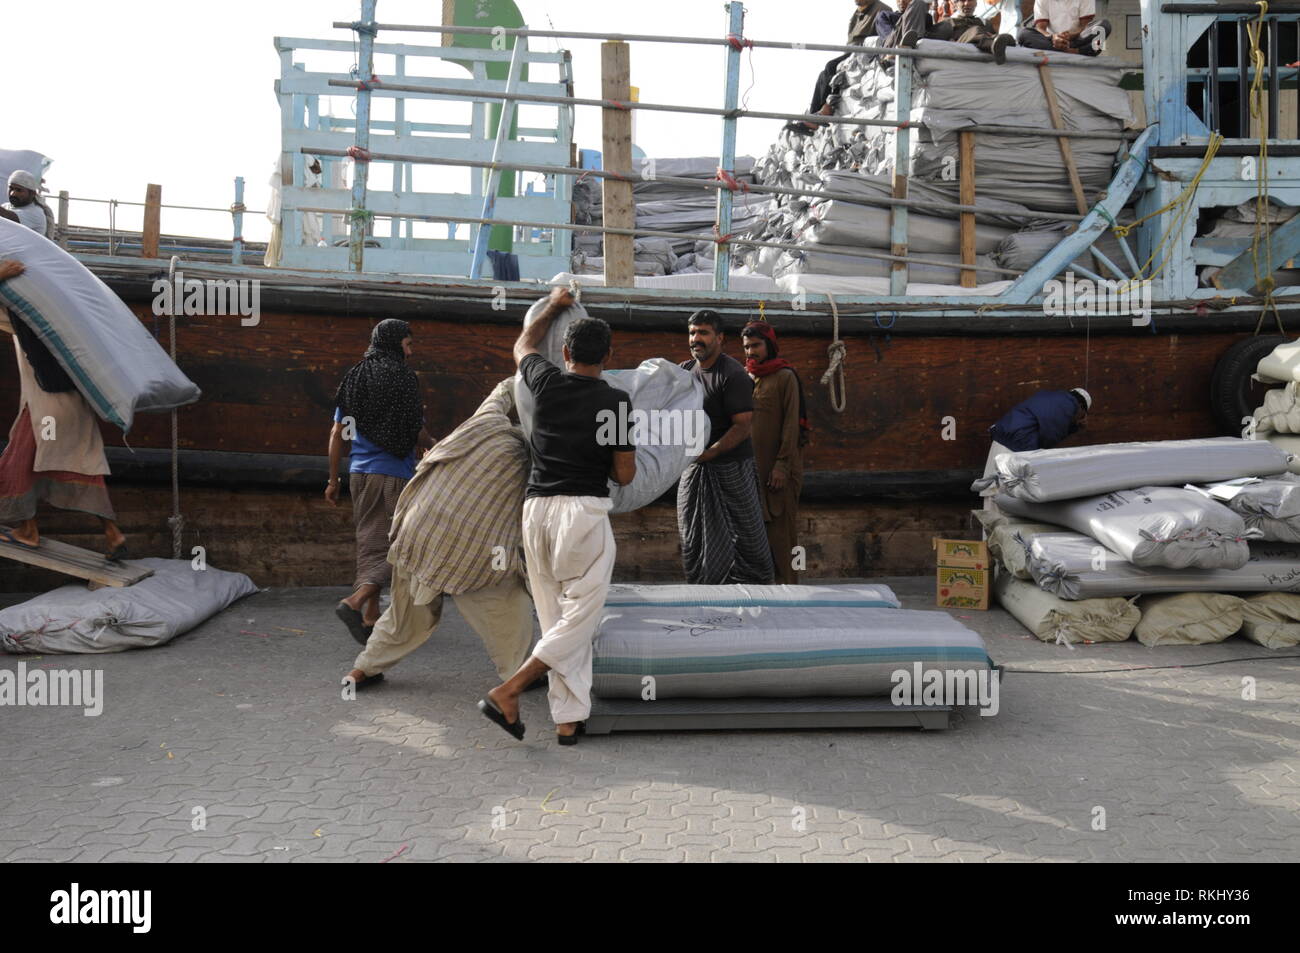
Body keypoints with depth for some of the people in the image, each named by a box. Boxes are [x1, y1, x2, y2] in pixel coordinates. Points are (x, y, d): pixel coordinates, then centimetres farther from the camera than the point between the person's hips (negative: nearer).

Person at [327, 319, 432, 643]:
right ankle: (354, 602, -17)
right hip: (393, 475, -6)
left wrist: (333, 480, 15)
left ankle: (371, 617, 16)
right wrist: (431, 444, 16)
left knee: (370, 543, 13)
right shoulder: (403, 378, -8)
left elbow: (337, 433, 9)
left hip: (360, 472, 6)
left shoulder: (354, 377, 10)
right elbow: (417, 434, -7)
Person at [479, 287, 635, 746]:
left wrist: (552, 306, 42)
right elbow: (625, 475, 1)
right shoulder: (616, 402, -3)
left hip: (536, 509, 5)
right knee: (581, 617, 4)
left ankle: (568, 720, 12)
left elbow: (523, 346, 30)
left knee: (556, 618, 10)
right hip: (584, 511, -5)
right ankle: (508, 691, -4)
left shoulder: (546, 382, 6)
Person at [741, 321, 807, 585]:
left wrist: (782, 465, -15)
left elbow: (791, 423, -9)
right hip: (751, 464, 5)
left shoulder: (785, 377, -4)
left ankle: (787, 581, 2)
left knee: (781, 526, -4)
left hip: (777, 467, -5)